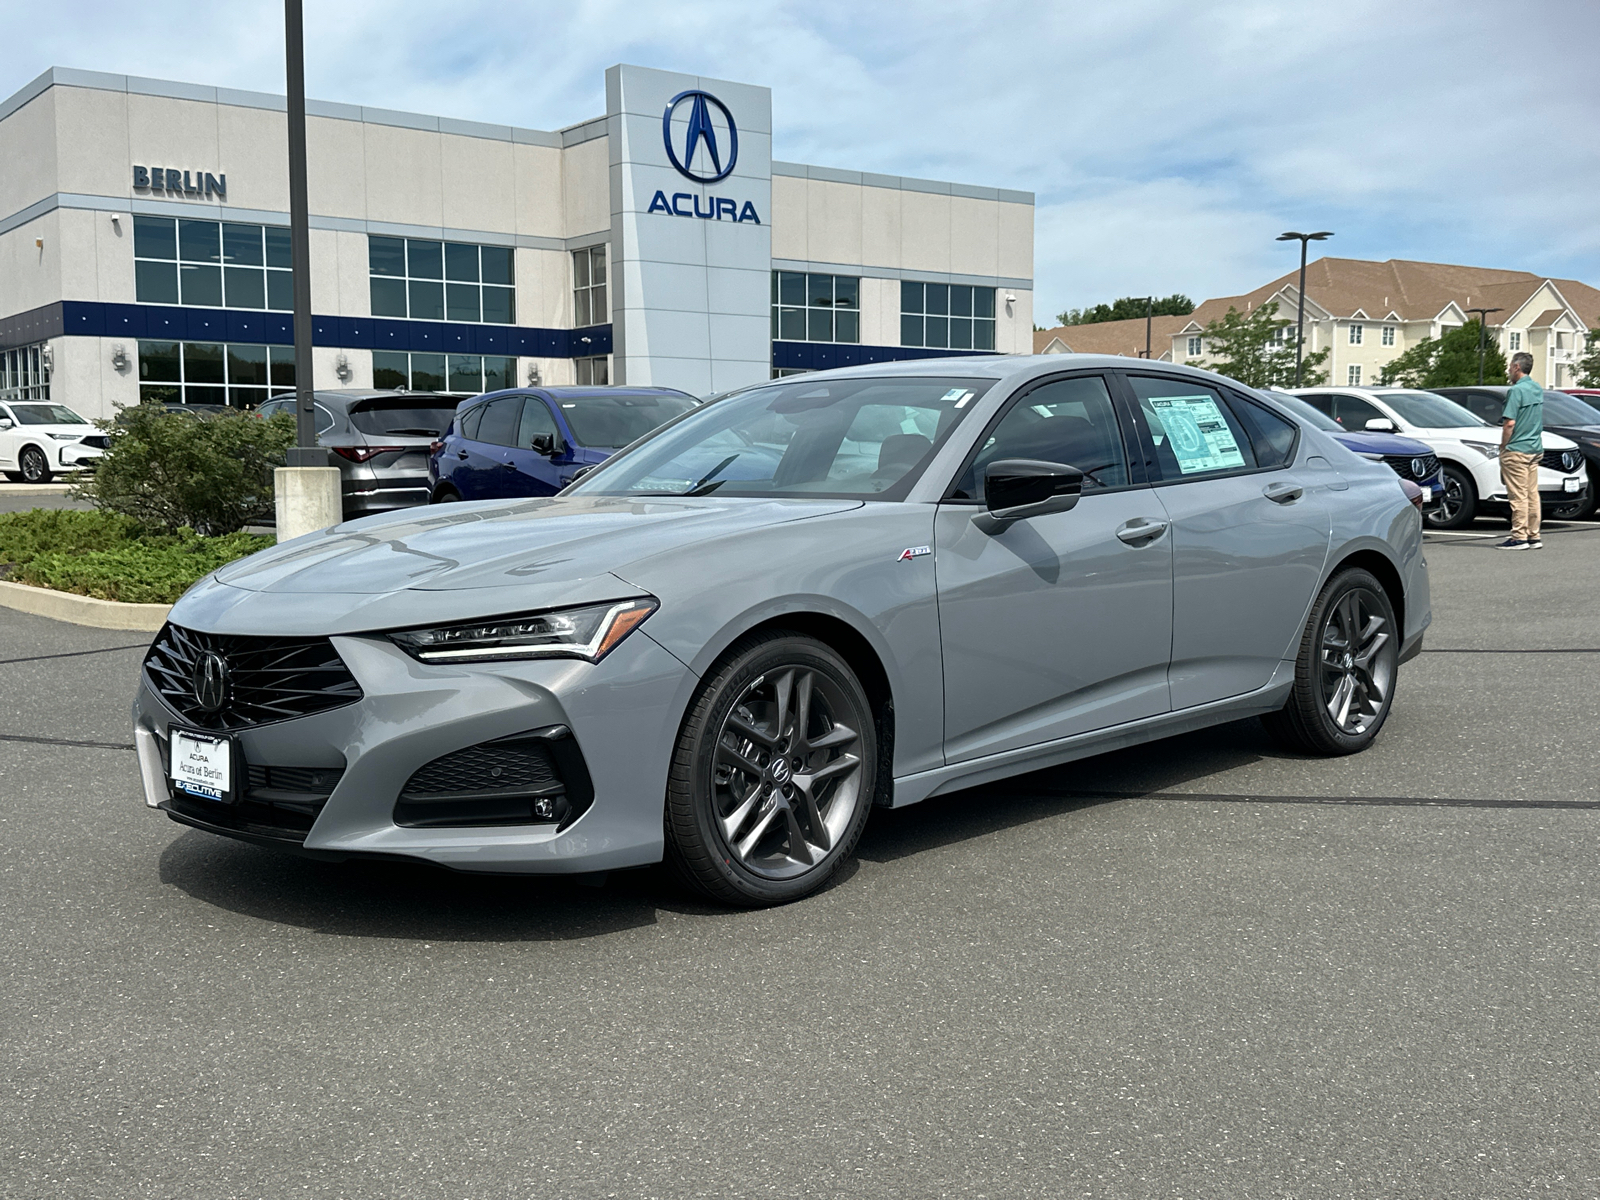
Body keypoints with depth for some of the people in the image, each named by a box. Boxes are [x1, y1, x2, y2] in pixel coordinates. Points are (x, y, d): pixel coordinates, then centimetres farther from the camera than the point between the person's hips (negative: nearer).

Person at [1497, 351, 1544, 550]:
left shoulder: (1517, 390, -15)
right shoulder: (1538, 390, 12)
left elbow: (1509, 423, -19)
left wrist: (1503, 447, -10)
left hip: (1516, 450, -9)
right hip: (1535, 449, 9)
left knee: (1518, 495, -6)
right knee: (1532, 494, 10)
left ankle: (1519, 537, -4)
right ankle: (1533, 537, 13)